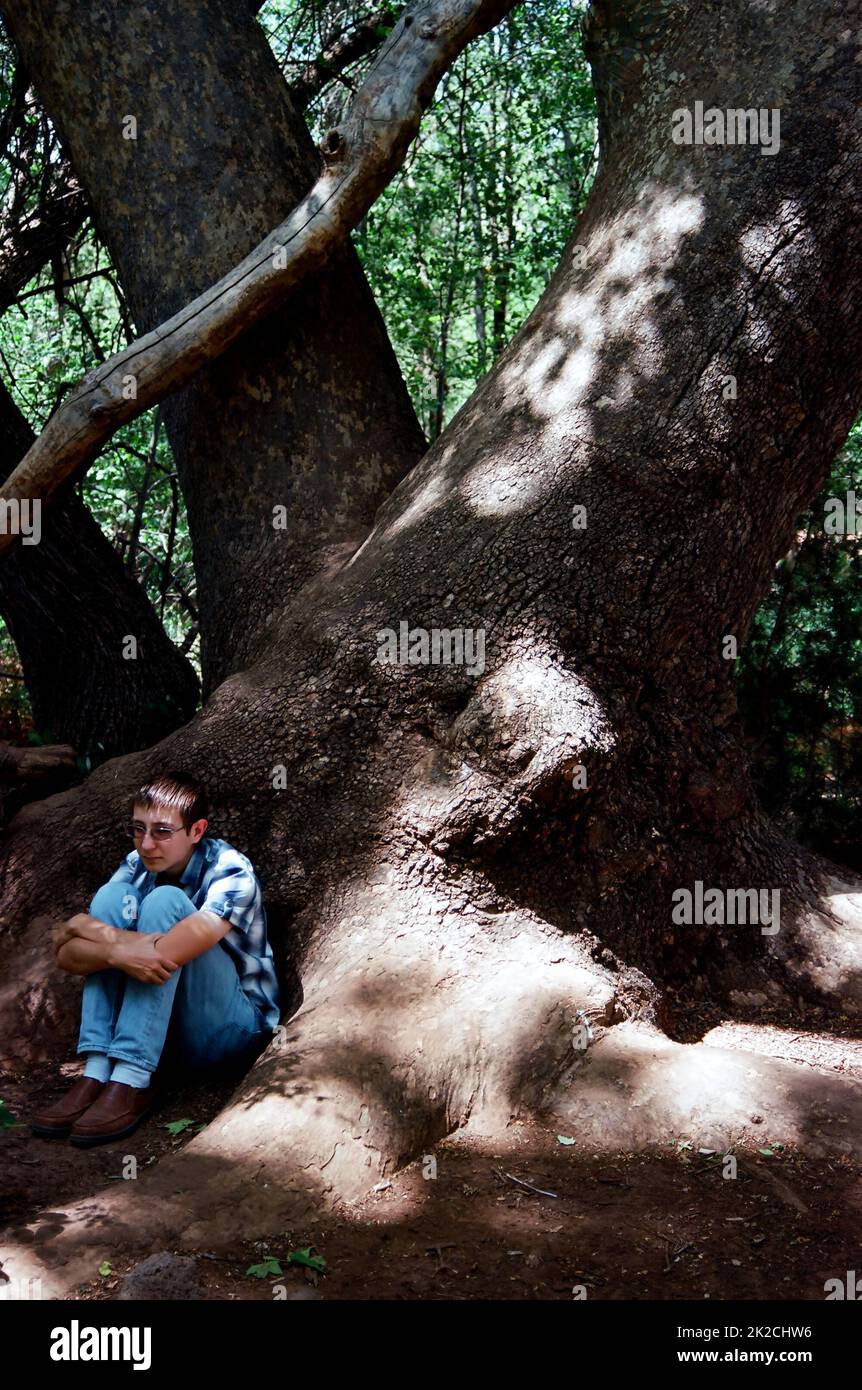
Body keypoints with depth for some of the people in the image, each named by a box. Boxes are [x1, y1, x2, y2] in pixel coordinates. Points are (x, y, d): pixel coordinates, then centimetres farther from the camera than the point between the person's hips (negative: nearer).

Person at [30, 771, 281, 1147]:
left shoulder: (231, 874, -20)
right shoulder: (138, 866, -3)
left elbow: (159, 959, -34)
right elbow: (67, 956, -12)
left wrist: (85, 927, -22)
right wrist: (116, 950, -32)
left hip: (232, 1028, -5)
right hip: (161, 1027, 6)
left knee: (165, 901, -26)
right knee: (113, 896, -14)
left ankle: (132, 1084, -29)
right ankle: (96, 1074, -21)